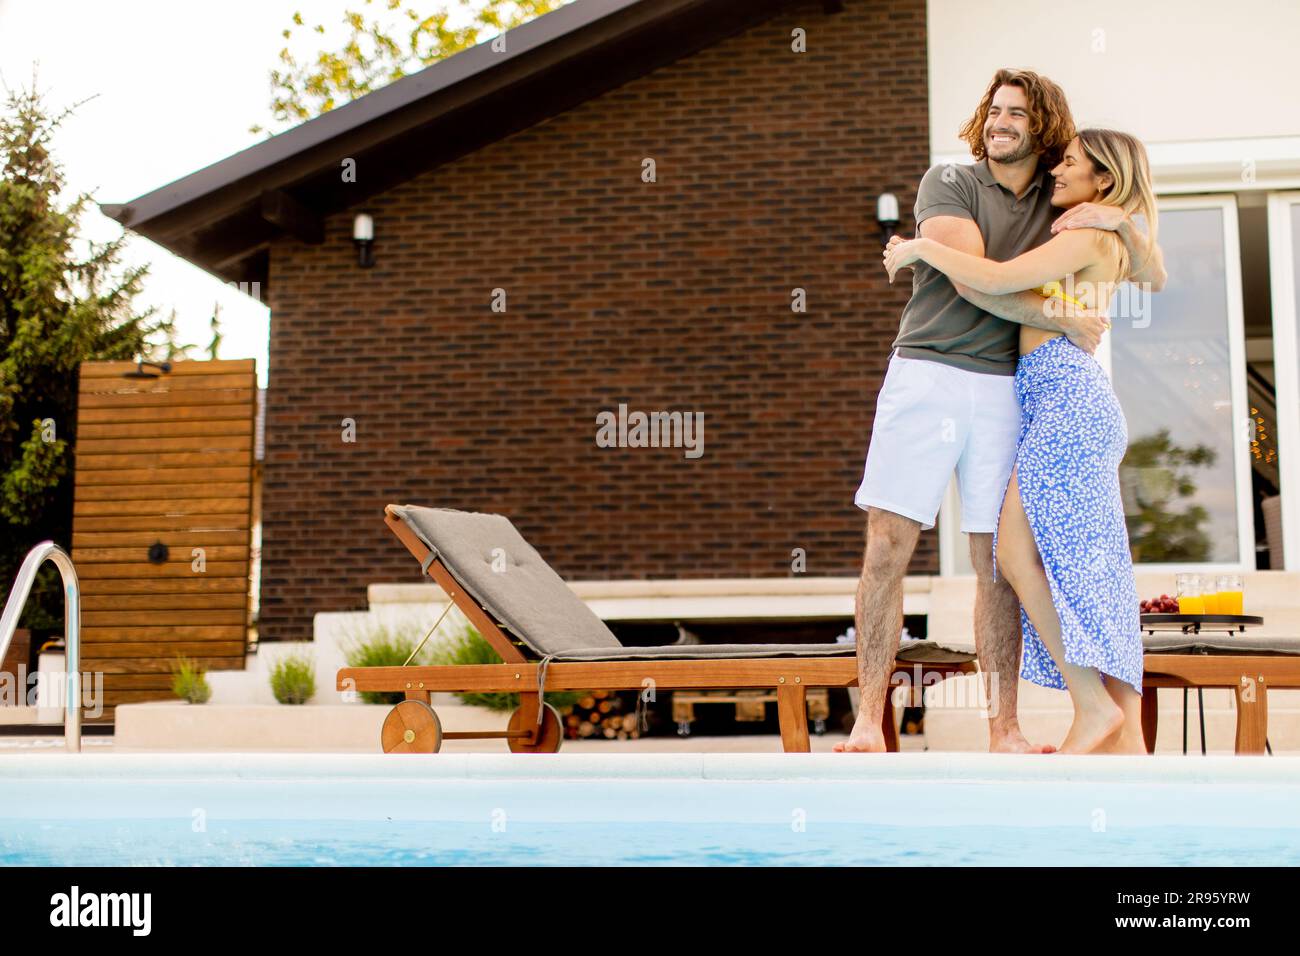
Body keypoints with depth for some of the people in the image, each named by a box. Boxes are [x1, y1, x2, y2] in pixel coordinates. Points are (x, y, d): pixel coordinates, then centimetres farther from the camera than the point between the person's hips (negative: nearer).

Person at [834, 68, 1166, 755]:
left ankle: (1004, 731, 5)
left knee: (998, 563, 0)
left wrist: (1121, 221, 0)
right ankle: (868, 723, -4)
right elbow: (972, 279, -9)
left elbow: (1154, 278, 19)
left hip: (1005, 390, 3)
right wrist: (1068, 322, -8)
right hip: (925, 373, -2)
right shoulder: (948, 183, 6)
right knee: (886, 549, -9)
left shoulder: (1067, 207, 17)